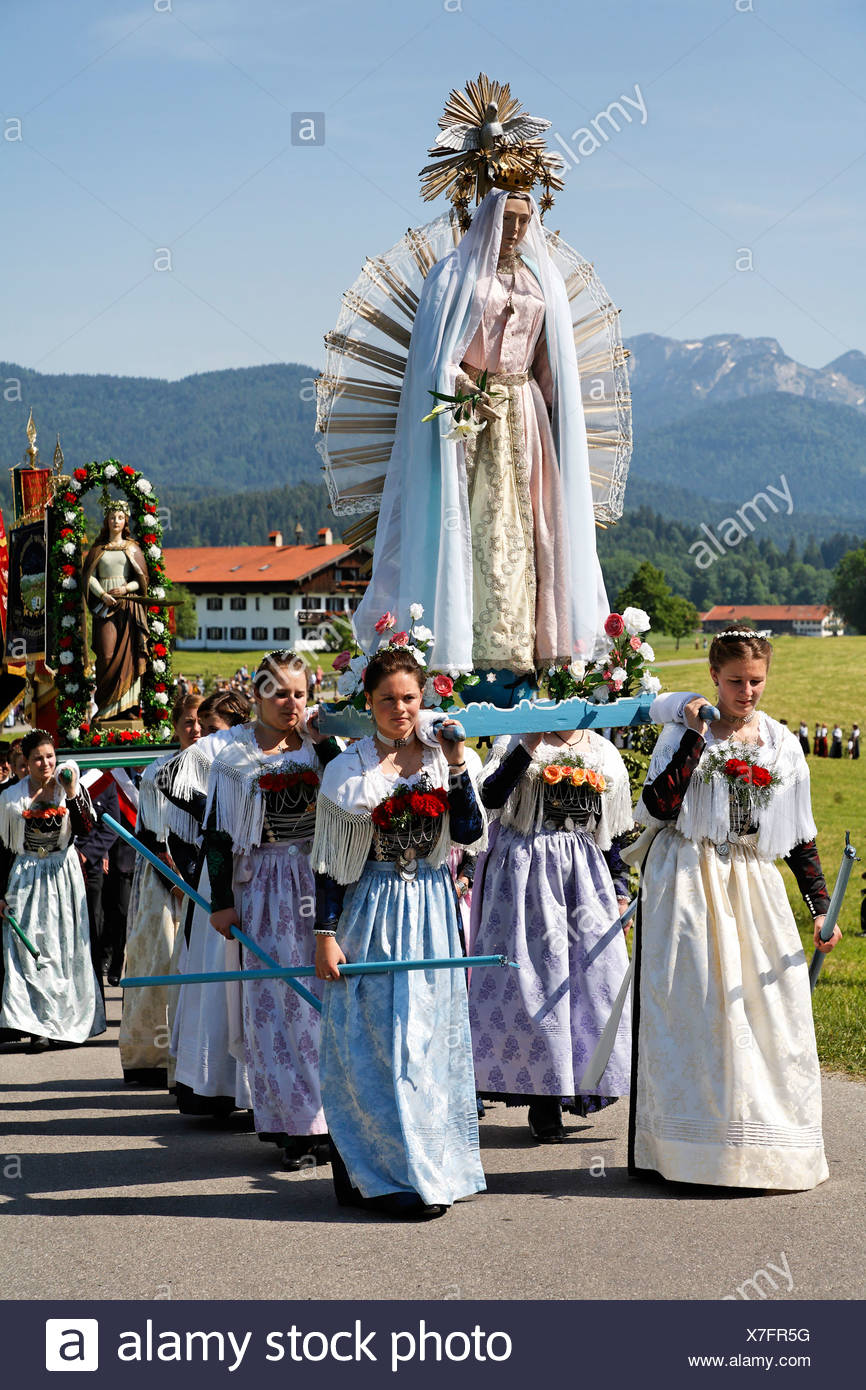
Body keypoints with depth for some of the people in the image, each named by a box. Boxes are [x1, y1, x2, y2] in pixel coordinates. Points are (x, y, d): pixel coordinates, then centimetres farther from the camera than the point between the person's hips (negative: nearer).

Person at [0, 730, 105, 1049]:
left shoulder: (69, 785, 1)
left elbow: (86, 829, -12)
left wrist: (72, 794, -21)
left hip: (64, 877, 1)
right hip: (26, 879, 0)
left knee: (66, 948, 2)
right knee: (30, 950, -7)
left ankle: (67, 1022, 10)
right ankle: (39, 1026, -5)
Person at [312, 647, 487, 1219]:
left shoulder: (448, 758, 4)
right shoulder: (348, 769, -1)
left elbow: (471, 835, -8)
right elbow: (328, 861, -1)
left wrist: (456, 767, -15)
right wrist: (326, 934, -7)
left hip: (431, 914, 2)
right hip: (369, 912, -2)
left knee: (424, 1039, 4)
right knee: (369, 1041, -1)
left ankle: (421, 1171, 14)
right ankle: (373, 1174, 7)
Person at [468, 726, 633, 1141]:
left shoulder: (604, 752, 14)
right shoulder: (517, 740, 2)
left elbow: (611, 829, 17)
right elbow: (491, 797, -16)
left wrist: (620, 889, 13)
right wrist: (530, 745, -20)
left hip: (585, 873, 4)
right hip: (527, 870, -4)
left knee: (593, 974, -3)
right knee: (532, 977, -6)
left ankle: (575, 1086, 9)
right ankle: (543, 1103, -1)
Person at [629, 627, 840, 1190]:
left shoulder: (783, 746, 9)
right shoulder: (684, 733, 0)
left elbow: (800, 836, 13)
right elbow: (658, 808, -14)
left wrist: (820, 903, 6)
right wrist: (695, 739, -16)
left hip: (755, 887, 3)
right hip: (690, 888, -3)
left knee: (774, 1008, -3)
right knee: (694, 1010, -5)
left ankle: (768, 1140, 8)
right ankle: (698, 1146, 3)